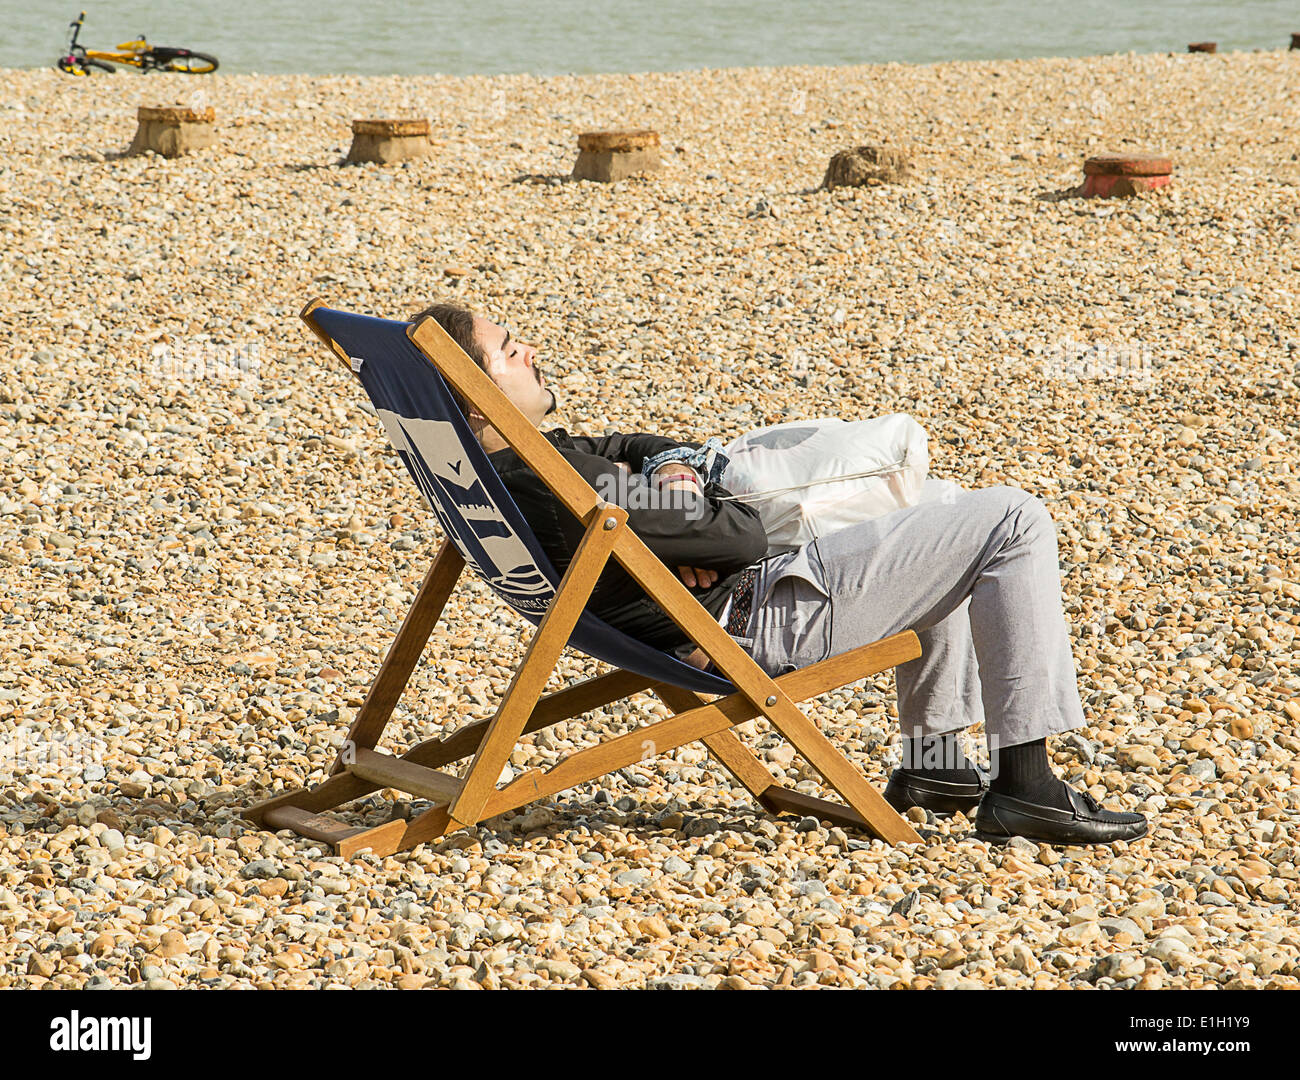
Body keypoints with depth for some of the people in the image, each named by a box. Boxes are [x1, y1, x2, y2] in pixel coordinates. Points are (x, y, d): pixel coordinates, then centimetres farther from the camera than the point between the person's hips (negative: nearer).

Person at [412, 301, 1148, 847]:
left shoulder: (495, 473, 3)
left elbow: (625, 448, 22)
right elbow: (740, 534, -24)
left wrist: (673, 463, -1)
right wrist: (702, 491, -3)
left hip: (744, 605, 11)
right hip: (761, 620, -11)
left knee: (943, 507, 27)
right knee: (1015, 523, -10)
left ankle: (933, 759, 28)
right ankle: (1024, 783, -6)